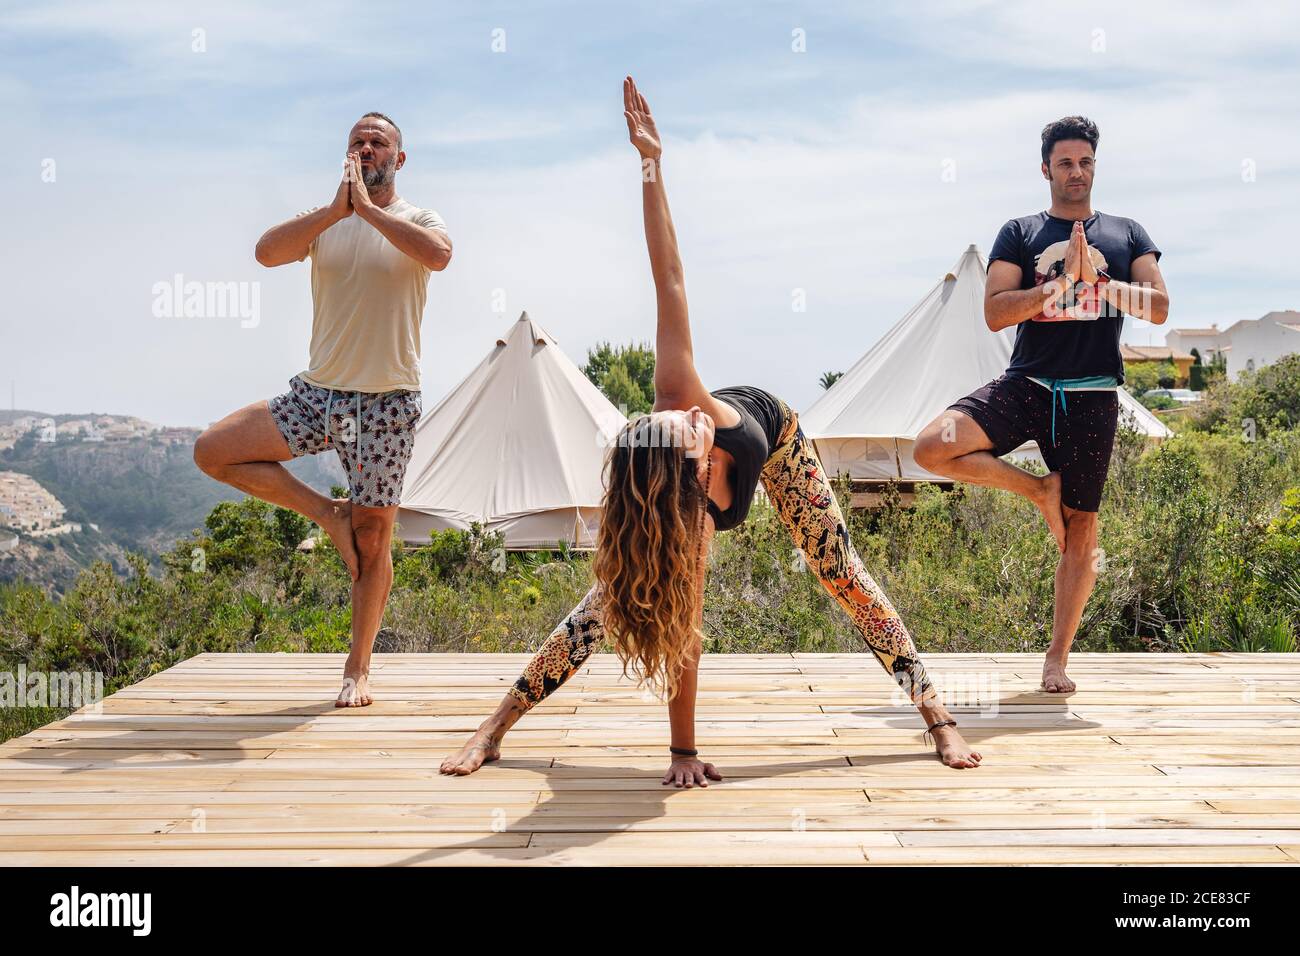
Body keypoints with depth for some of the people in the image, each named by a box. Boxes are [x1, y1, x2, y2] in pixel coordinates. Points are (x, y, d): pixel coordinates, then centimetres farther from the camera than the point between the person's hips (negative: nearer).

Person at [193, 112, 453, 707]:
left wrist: (369, 209, -25)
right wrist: (338, 208, -24)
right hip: (317, 392, 4)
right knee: (213, 451, -6)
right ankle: (327, 513, 7)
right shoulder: (323, 223, 6)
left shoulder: (419, 221, 0)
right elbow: (267, 252, -15)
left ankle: (358, 669, 15)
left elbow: (439, 254, -27)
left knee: (373, 539, 1)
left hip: (387, 401, -3)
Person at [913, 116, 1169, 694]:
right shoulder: (1020, 234, 9)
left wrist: (1099, 281, -11)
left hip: (1092, 396, 0)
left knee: (1081, 529, 1)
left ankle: (1057, 658, 12)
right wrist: (1064, 281, -12)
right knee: (932, 447, -23)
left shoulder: (1126, 234, 13)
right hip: (1026, 385, 0)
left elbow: (1158, 308, 1)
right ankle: (1039, 489, 0)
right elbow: (995, 313, -4)